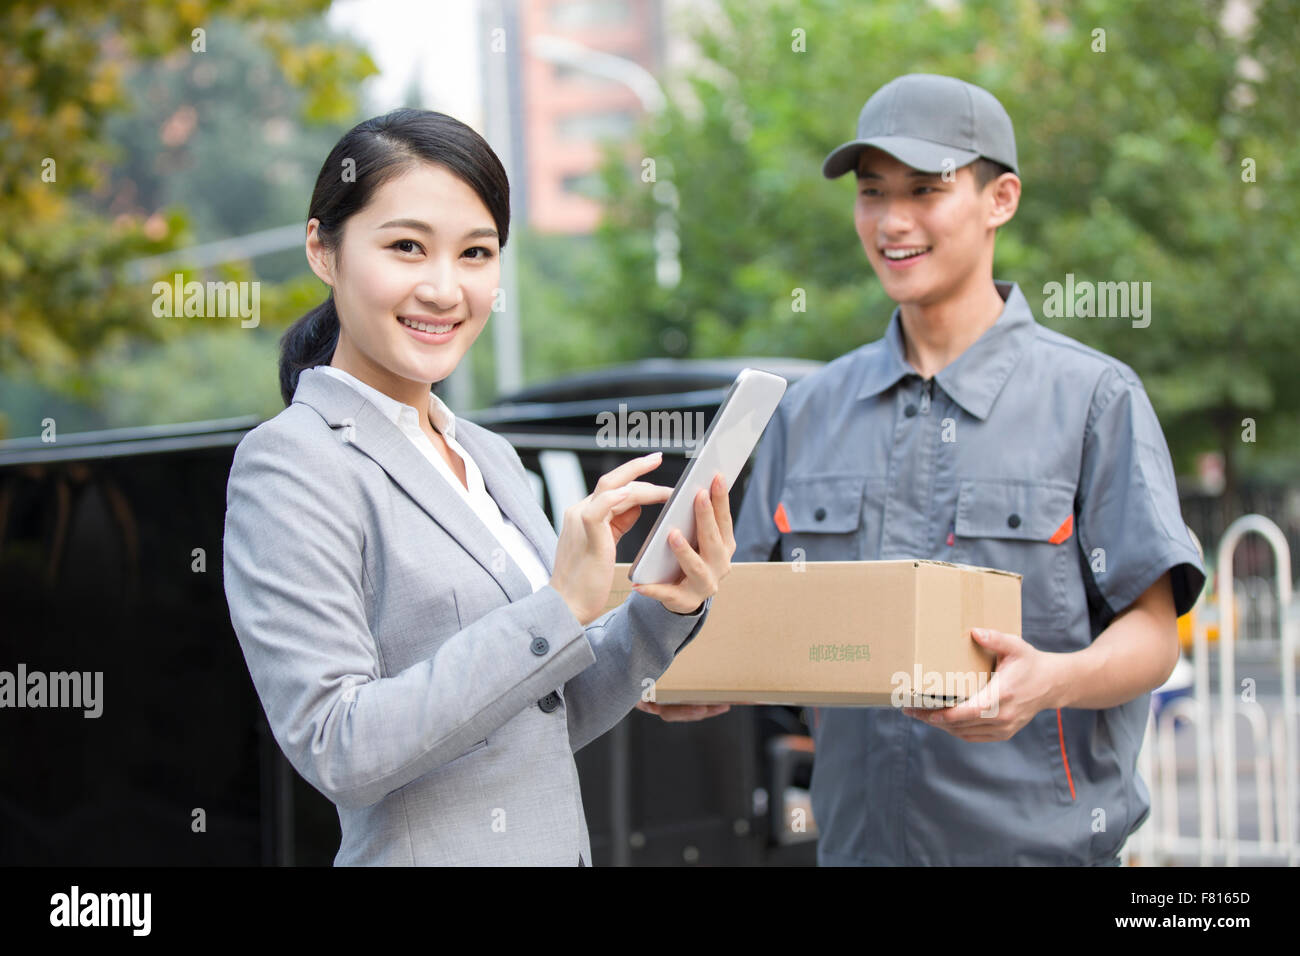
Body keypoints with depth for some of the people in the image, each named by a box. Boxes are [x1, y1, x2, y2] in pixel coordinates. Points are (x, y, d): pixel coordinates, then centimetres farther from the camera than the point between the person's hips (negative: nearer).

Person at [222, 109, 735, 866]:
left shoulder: (491, 458, 9)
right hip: (428, 850, -7)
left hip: (559, 844, 7)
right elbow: (336, 748, -22)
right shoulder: (292, 463, -14)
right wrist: (561, 609, -25)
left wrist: (667, 612, -6)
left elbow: (555, 723, 11)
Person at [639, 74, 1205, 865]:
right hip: (857, 836, 4)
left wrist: (1053, 680, -25)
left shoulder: (1094, 398, -2)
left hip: (1038, 837, -3)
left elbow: (1154, 633, -5)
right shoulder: (812, 408, 11)